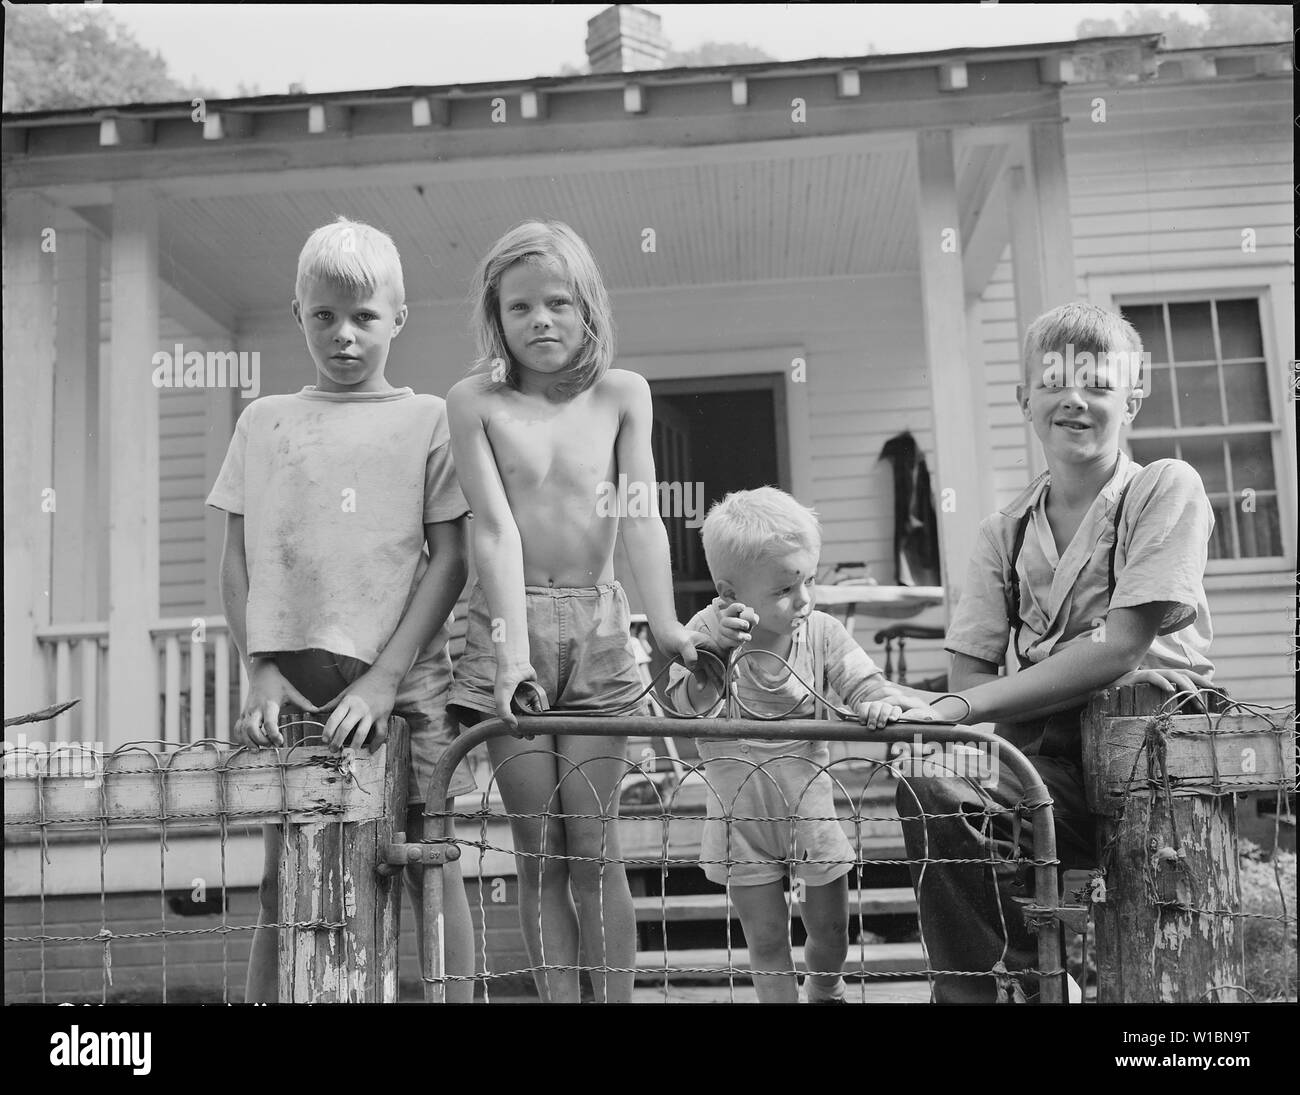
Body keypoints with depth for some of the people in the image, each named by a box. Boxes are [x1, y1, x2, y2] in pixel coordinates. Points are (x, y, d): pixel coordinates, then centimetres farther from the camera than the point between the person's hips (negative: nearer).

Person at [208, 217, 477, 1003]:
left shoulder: (427, 418, 4)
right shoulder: (265, 421, 12)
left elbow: (449, 561, -1)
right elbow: (238, 562, 10)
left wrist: (384, 678, -9)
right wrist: (263, 671, -3)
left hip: (405, 679, -2)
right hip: (293, 682, 2)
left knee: (432, 870, 3)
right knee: (284, 882, 3)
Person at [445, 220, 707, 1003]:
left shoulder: (622, 394, 3)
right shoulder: (476, 402, -2)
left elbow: (639, 514, -6)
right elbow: (496, 528, -11)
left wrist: (665, 621, -21)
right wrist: (514, 652, -22)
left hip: (598, 625, 0)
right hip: (511, 624, 0)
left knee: (594, 842, 1)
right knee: (538, 847, 5)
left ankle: (618, 996, 10)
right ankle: (557, 997, 15)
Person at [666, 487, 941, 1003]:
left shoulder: (822, 632, -10)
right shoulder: (708, 630, -14)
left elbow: (863, 682, -14)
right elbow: (685, 704, -21)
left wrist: (882, 703, -37)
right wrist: (717, 650, -36)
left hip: (810, 811, 2)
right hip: (742, 819, -1)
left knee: (830, 930, 16)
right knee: (766, 941, 7)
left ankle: (825, 991, 47)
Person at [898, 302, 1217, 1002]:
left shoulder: (1166, 488, 0)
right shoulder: (1005, 533, 14)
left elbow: (1120, 648, -10)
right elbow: (971, 672, 9)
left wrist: (961, 706, -15)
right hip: (1051, 748, 3)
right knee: (930, 789, -26)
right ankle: (1008, 983, -8)